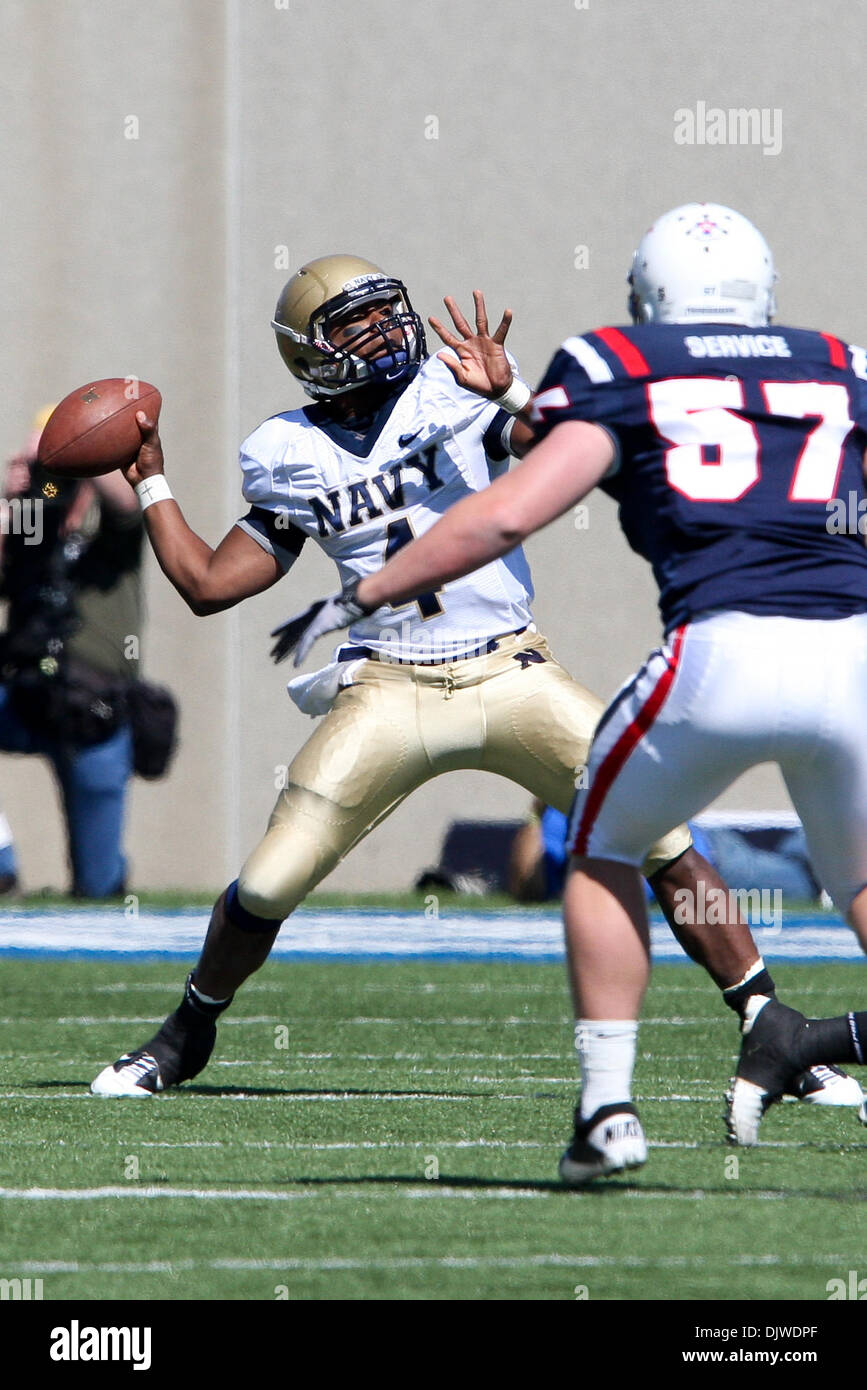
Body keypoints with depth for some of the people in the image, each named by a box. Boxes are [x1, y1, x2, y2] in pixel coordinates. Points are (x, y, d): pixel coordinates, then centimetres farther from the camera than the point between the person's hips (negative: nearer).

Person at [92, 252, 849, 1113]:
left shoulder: (458, 394, -1)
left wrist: (509, 392, -31)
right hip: (390, 689, 1)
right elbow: (208, 585, 12)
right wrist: (149, 479, 14)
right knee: (265, 888, -3)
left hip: (510, 676, -1)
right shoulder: (293, 458, 6)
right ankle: (188, 1034, 25)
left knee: (666, 850, -10)